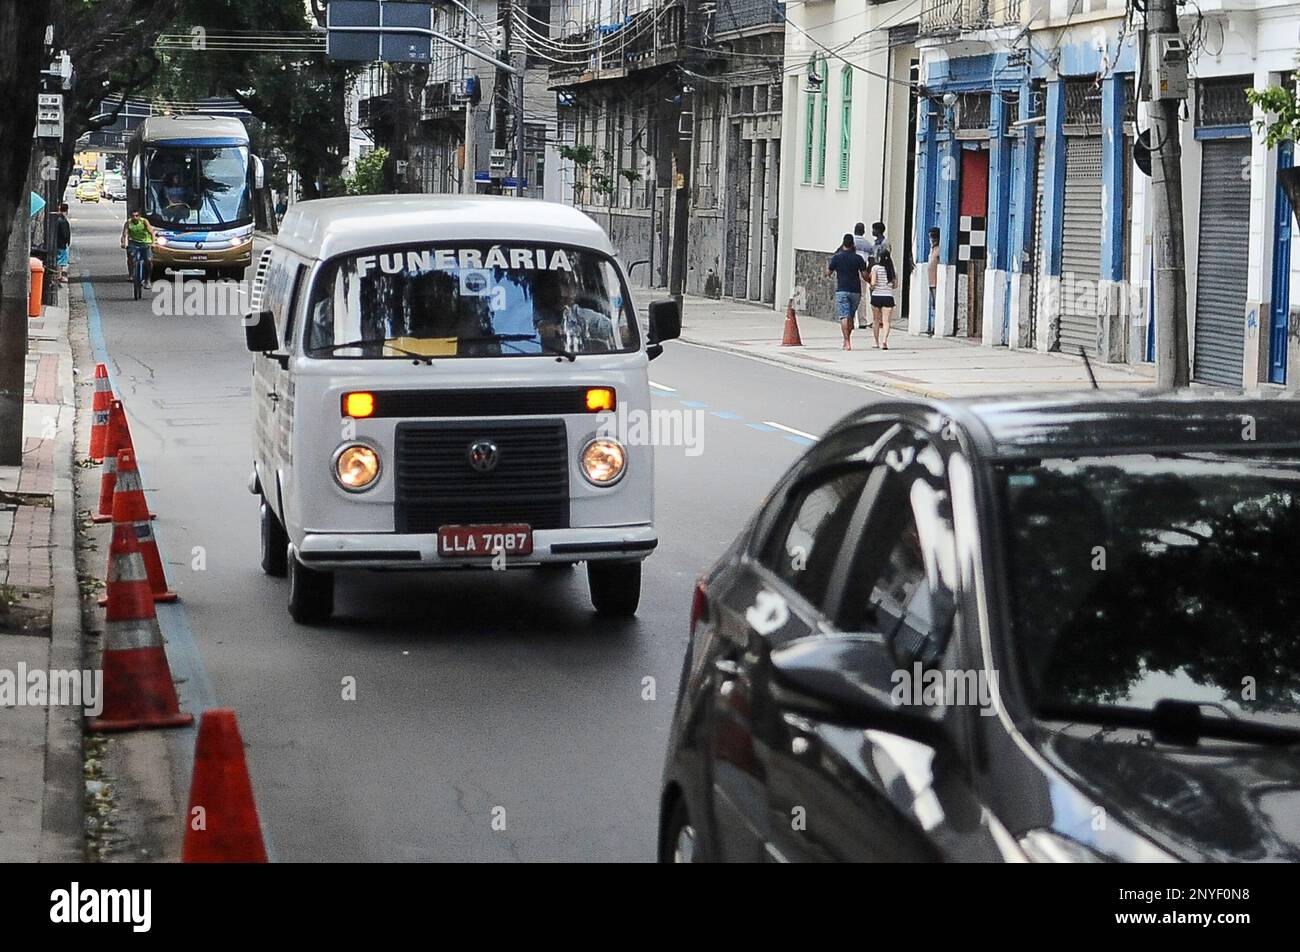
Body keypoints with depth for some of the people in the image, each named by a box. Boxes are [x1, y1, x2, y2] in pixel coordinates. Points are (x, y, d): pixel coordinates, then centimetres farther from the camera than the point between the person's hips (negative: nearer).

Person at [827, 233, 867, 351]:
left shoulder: (836, 257, -2)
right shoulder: (858, 258, 1)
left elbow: (828, 273, 6)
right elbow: (864, 275, 1)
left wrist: (827, 266, 28)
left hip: (842, 290, -2)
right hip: (855, 290, 2)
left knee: (844, 317, -7)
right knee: (851, 316, 15)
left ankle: (847, 343, -19)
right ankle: (846, 341, 23)